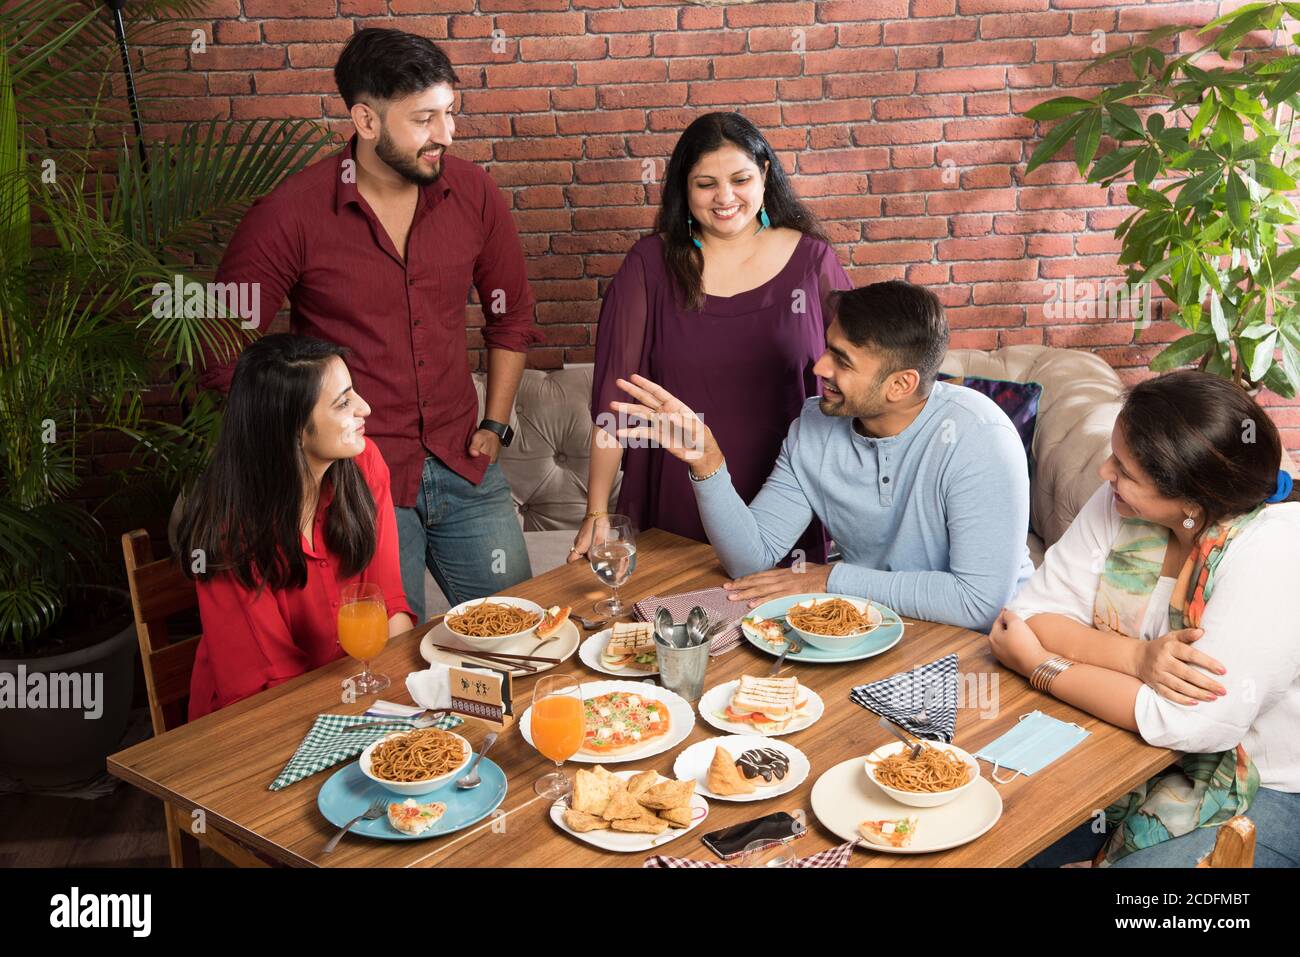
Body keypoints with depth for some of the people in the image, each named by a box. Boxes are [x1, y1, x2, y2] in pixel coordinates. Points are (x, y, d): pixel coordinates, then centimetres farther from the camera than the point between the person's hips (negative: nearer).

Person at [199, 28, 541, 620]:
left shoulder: (472, 193, -1)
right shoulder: (291, 215, -13)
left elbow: (511, 316, 14)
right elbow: (223, 355, -6)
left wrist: (495, 425, 8)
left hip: (463, 468, 4)